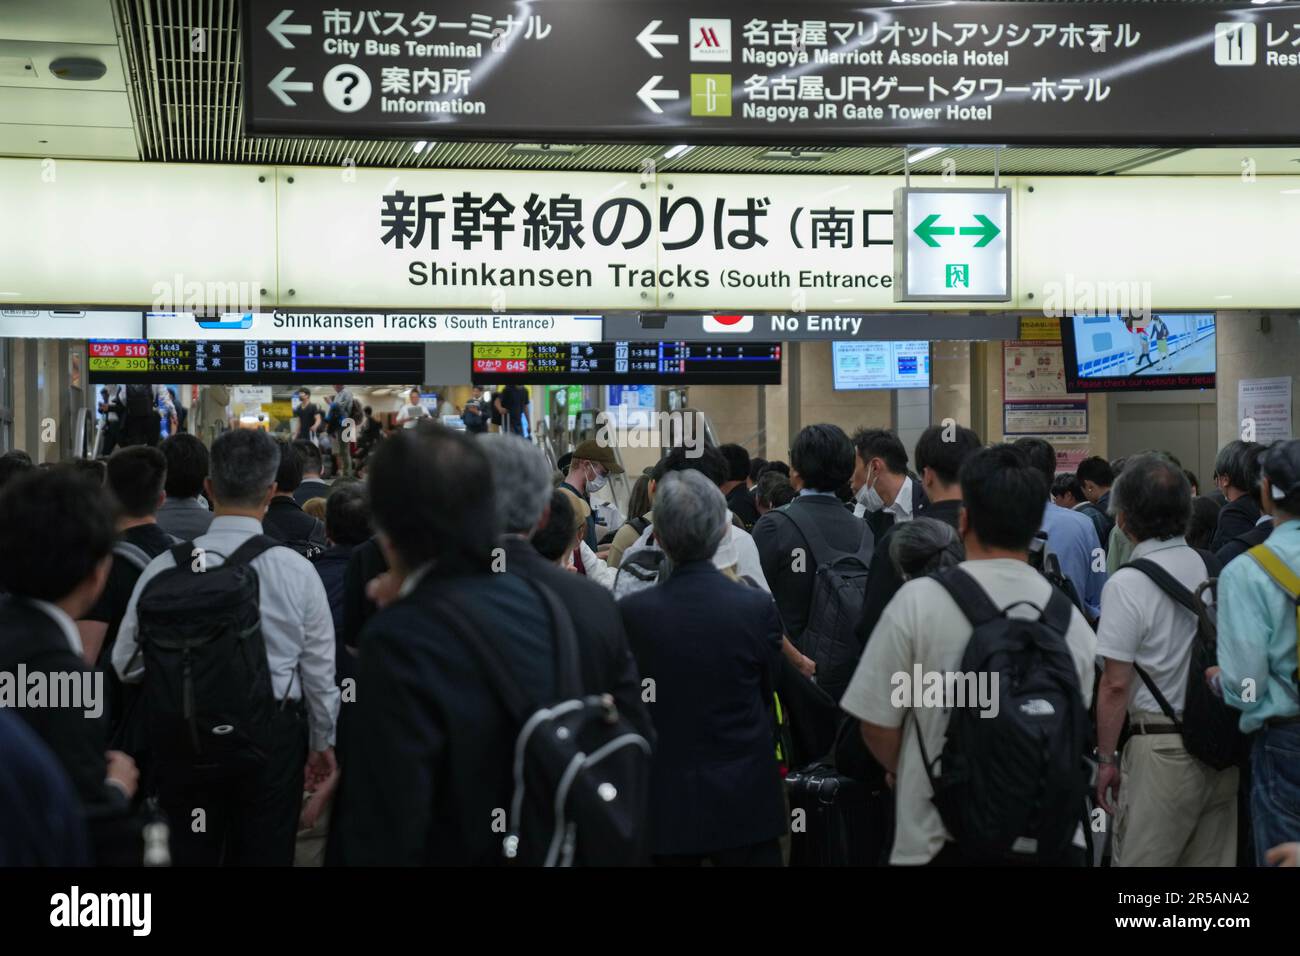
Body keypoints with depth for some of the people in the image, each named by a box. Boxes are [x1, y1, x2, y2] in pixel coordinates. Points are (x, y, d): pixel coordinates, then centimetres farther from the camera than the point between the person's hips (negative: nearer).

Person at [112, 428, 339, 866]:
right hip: (273, 736, -1)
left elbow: (126, 663, -1)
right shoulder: (296, 571, -11)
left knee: (189, 854, 14)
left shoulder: (165, 567, -10)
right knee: (264, 855, 12)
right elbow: (320, 669, -3)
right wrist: (323, 742, 13)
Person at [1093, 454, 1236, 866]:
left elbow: (1116, 685, -14)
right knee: (1213, 858, 14)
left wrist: (1106, 759, -6)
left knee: (1139, 861, 1)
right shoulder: (1215, 569, 6)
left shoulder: (1128, 584, -13)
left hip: (1162, 750, -7)